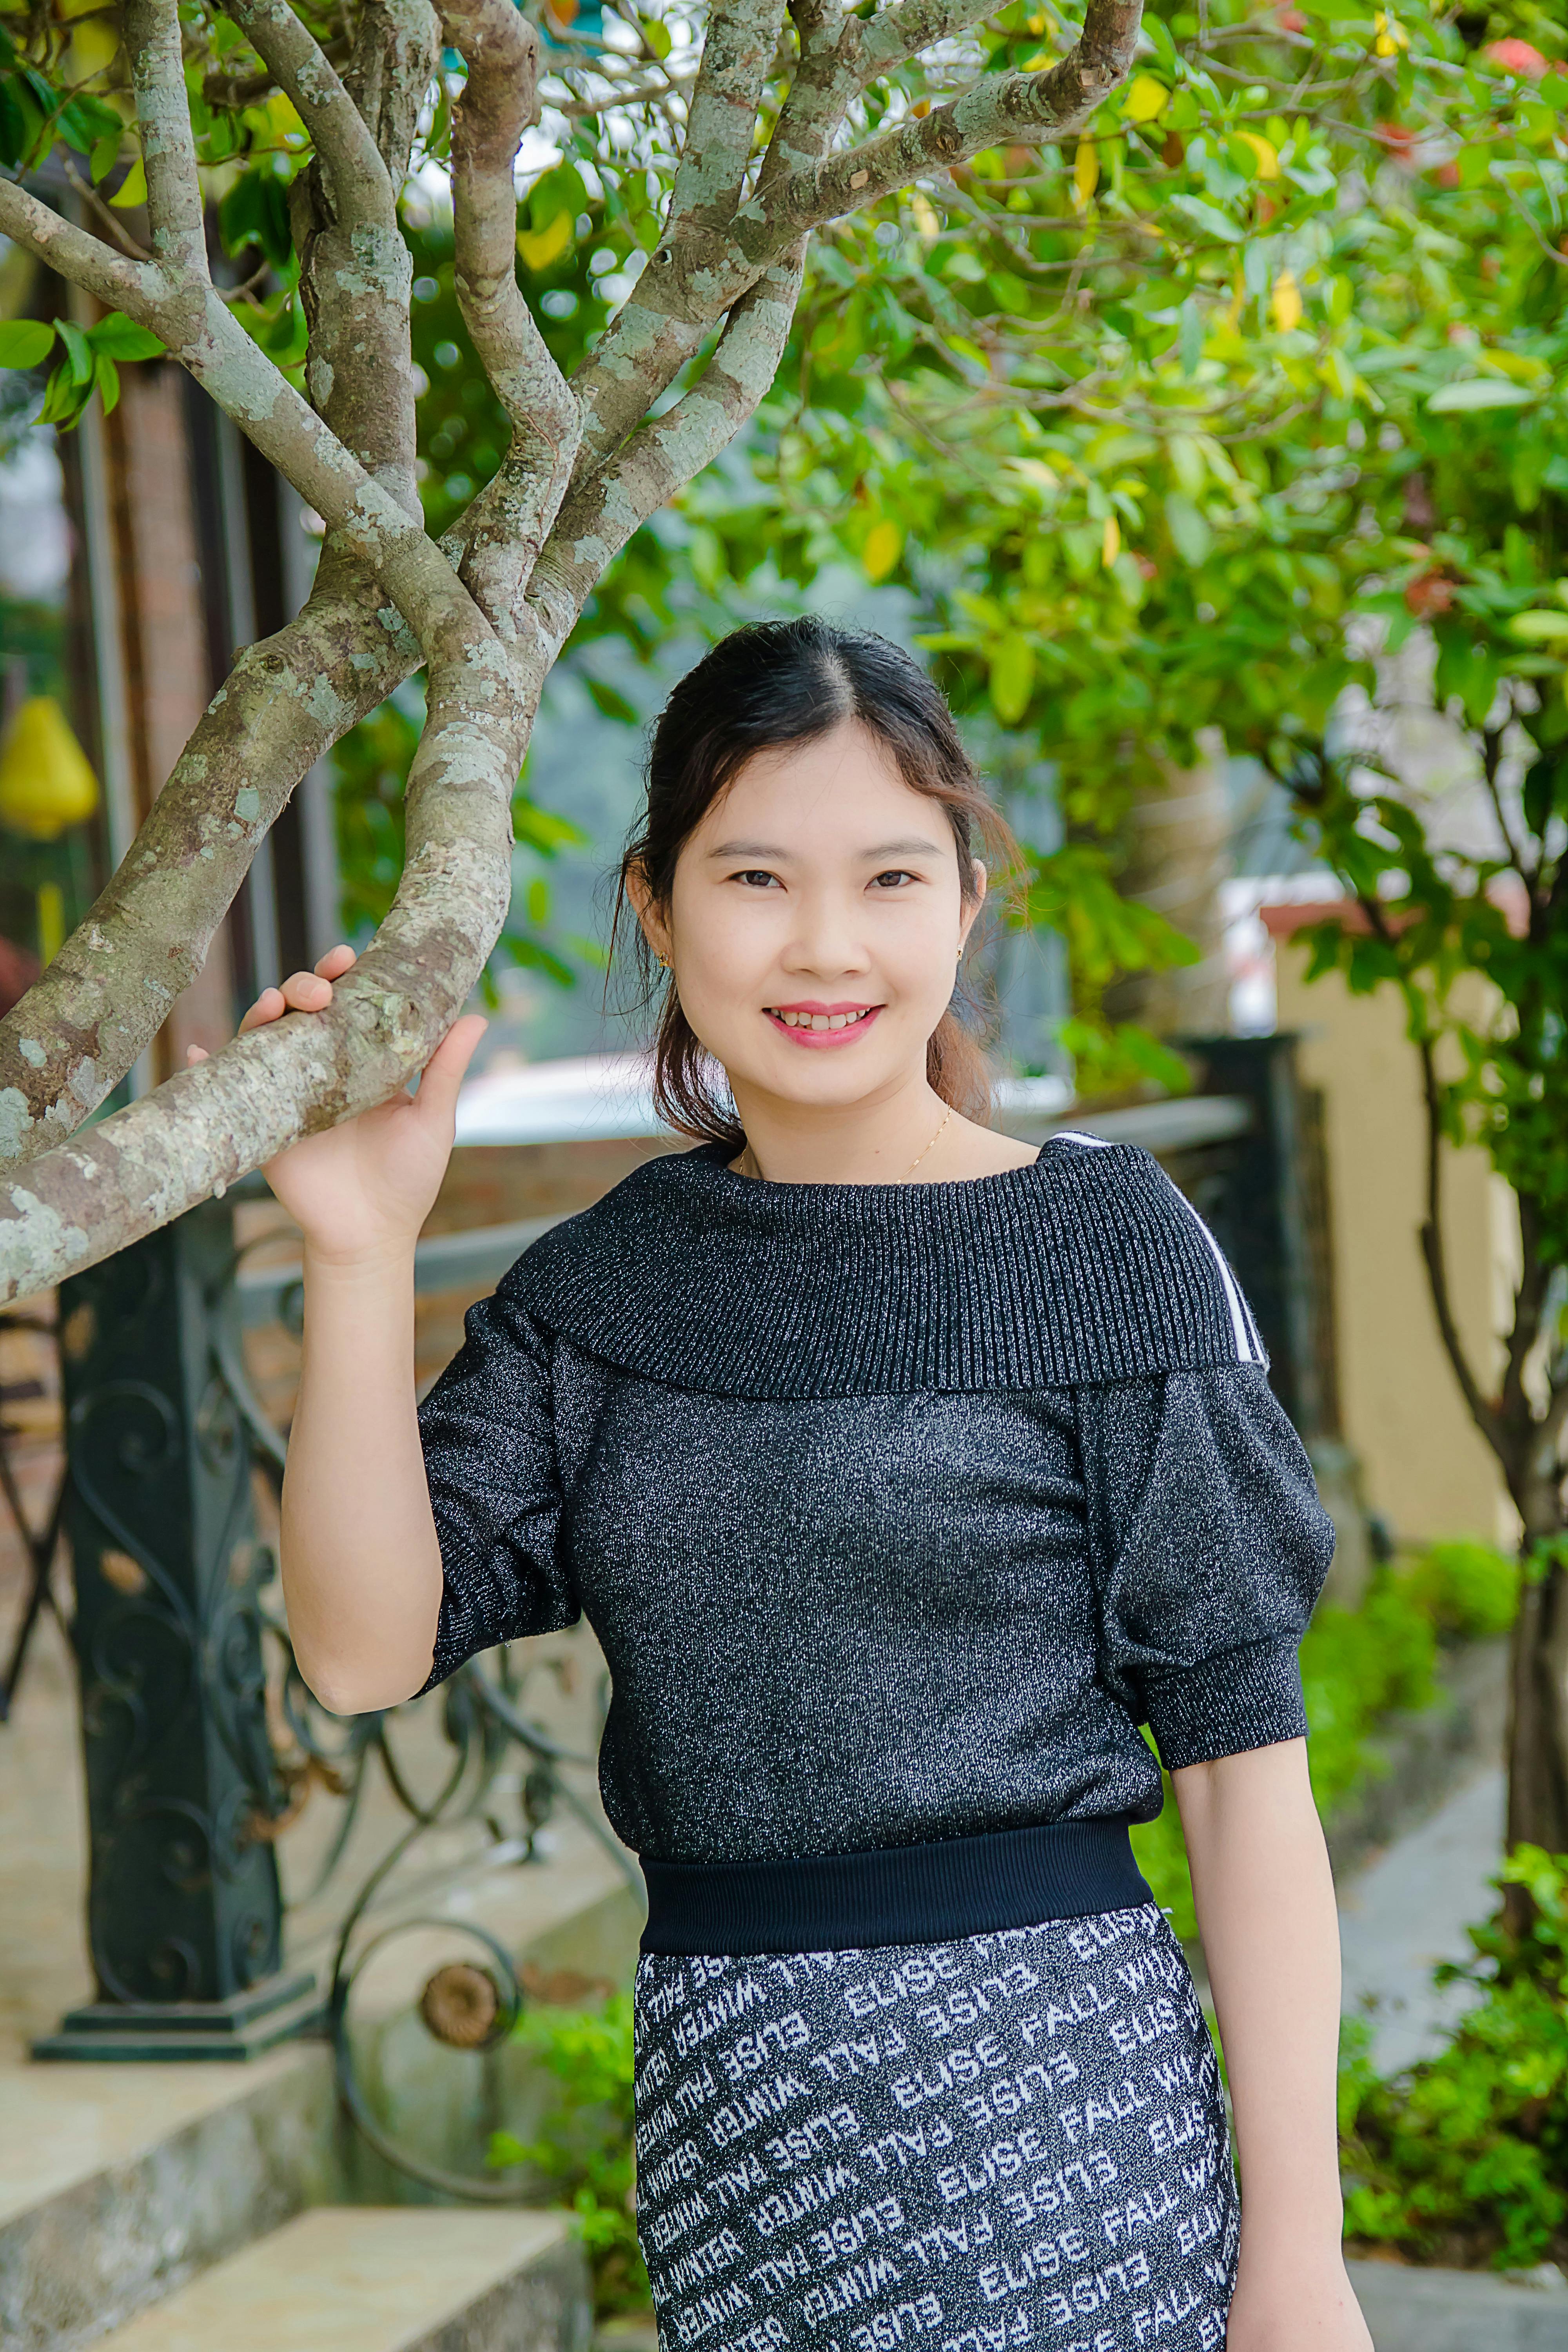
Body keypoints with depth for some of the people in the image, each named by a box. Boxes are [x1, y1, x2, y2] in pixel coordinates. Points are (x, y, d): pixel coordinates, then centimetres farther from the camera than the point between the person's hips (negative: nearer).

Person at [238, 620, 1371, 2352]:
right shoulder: (612, 1280, 7)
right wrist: (358, 1253, -13)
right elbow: (365, 1650, -3)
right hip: (718, 2098, 4)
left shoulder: (1103, 1241, -5)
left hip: (1049, 2082, -4)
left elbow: (1245, 1767, -6)